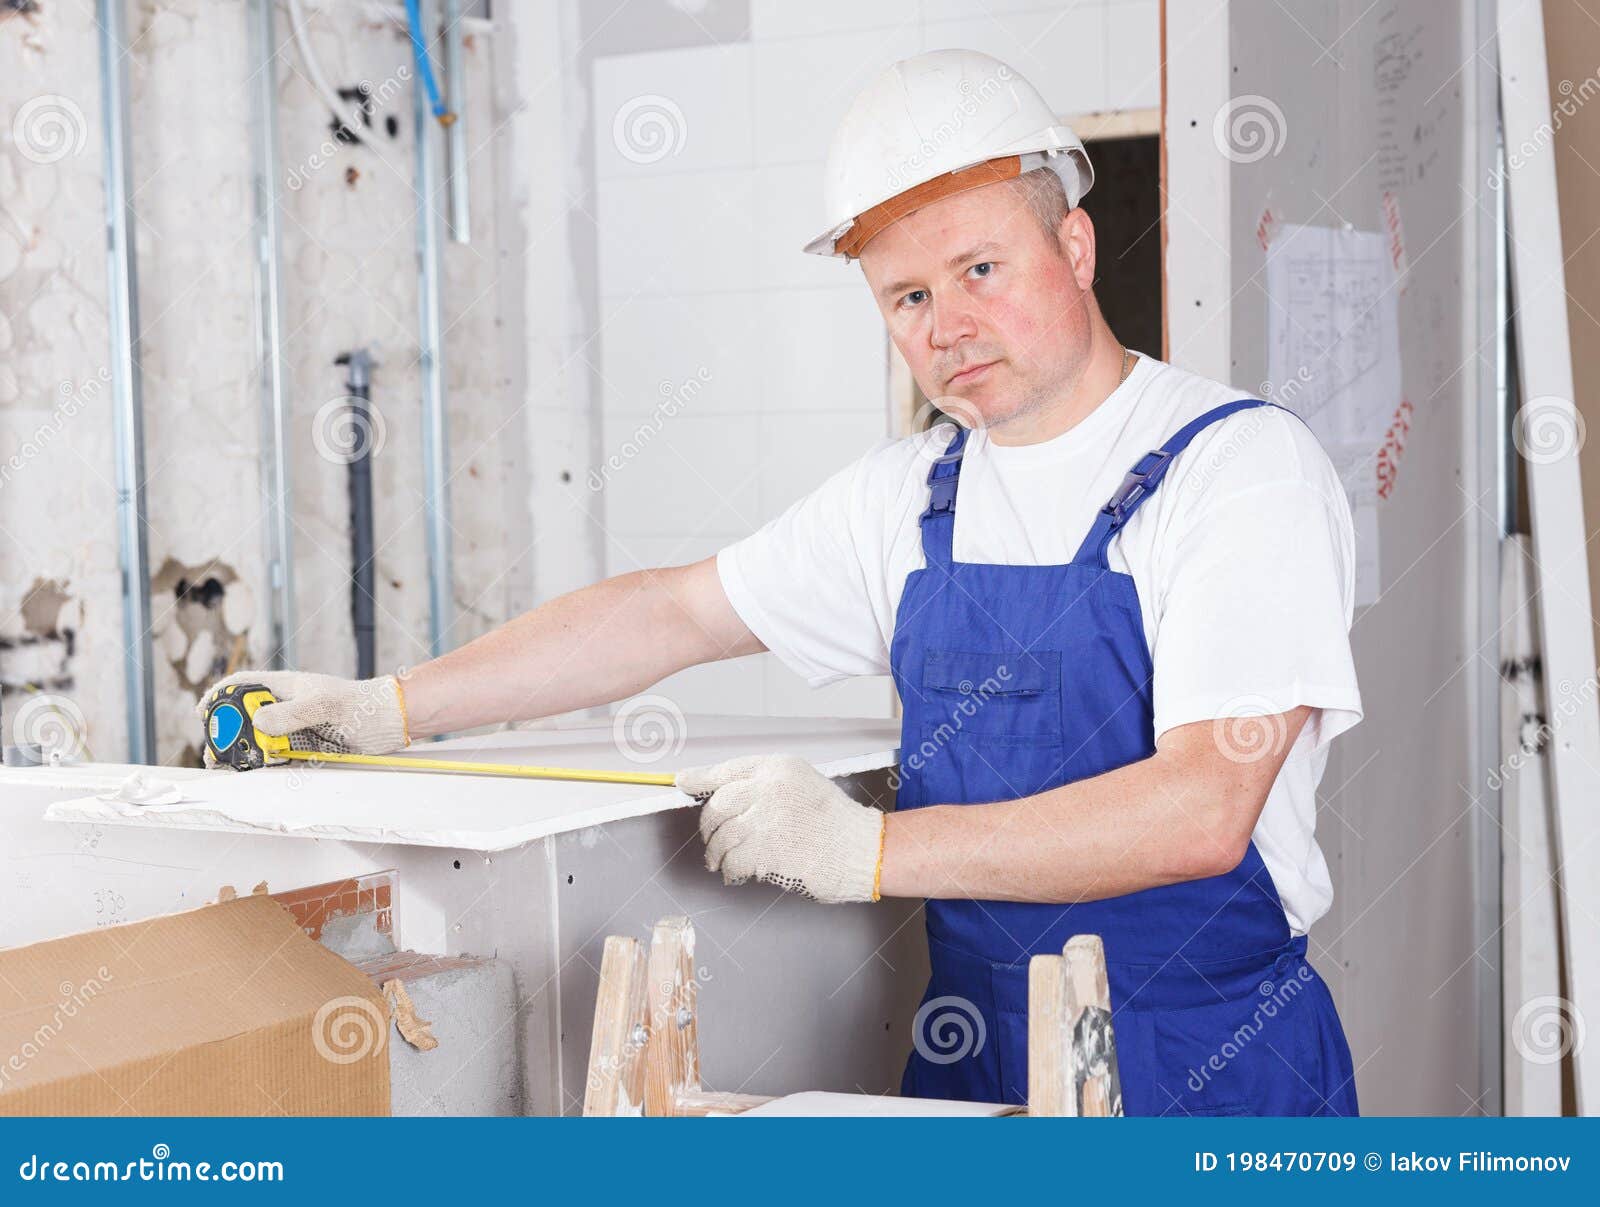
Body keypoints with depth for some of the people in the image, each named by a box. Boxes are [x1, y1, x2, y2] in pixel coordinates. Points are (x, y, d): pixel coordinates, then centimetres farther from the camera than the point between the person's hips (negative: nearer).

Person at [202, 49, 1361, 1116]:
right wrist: (394, 708, 13)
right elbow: (669, 614, 15)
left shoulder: (1245, 467, -13)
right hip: (973, 1061, 5)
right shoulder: (912, 494, 7)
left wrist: (870, 849, -26)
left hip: (1211, 1068, -5)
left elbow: (1201, 811, -23)